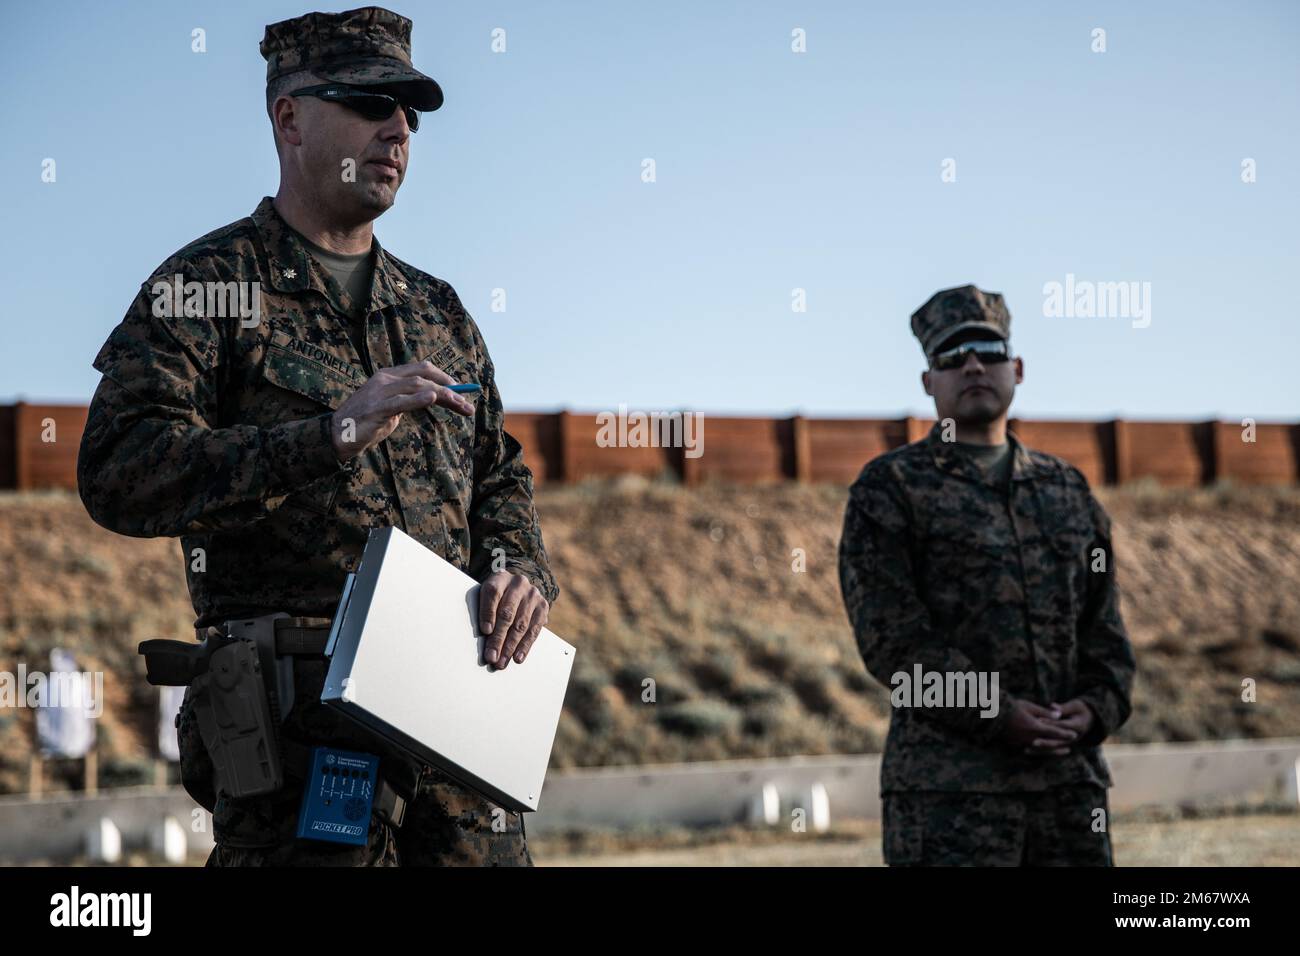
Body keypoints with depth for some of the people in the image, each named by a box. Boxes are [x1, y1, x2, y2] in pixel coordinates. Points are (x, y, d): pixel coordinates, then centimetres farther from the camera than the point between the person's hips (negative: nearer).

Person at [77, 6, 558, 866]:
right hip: (296, 711, -5)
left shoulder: (438, 311, 21)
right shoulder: (208, 286, 0)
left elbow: (500, 473, 26)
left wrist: (523, 569, 2)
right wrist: (332, 435, -21)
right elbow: (119, 473, -13)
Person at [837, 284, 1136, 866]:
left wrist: (1096, 707, -4)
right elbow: (891, 634, -9)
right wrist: (999, 714, -17)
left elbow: (1103, 622, 16)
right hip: (947, 785, -5)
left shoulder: (1067, 489, 18)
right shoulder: (888, 489, 1)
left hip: (1070, 776, 5)